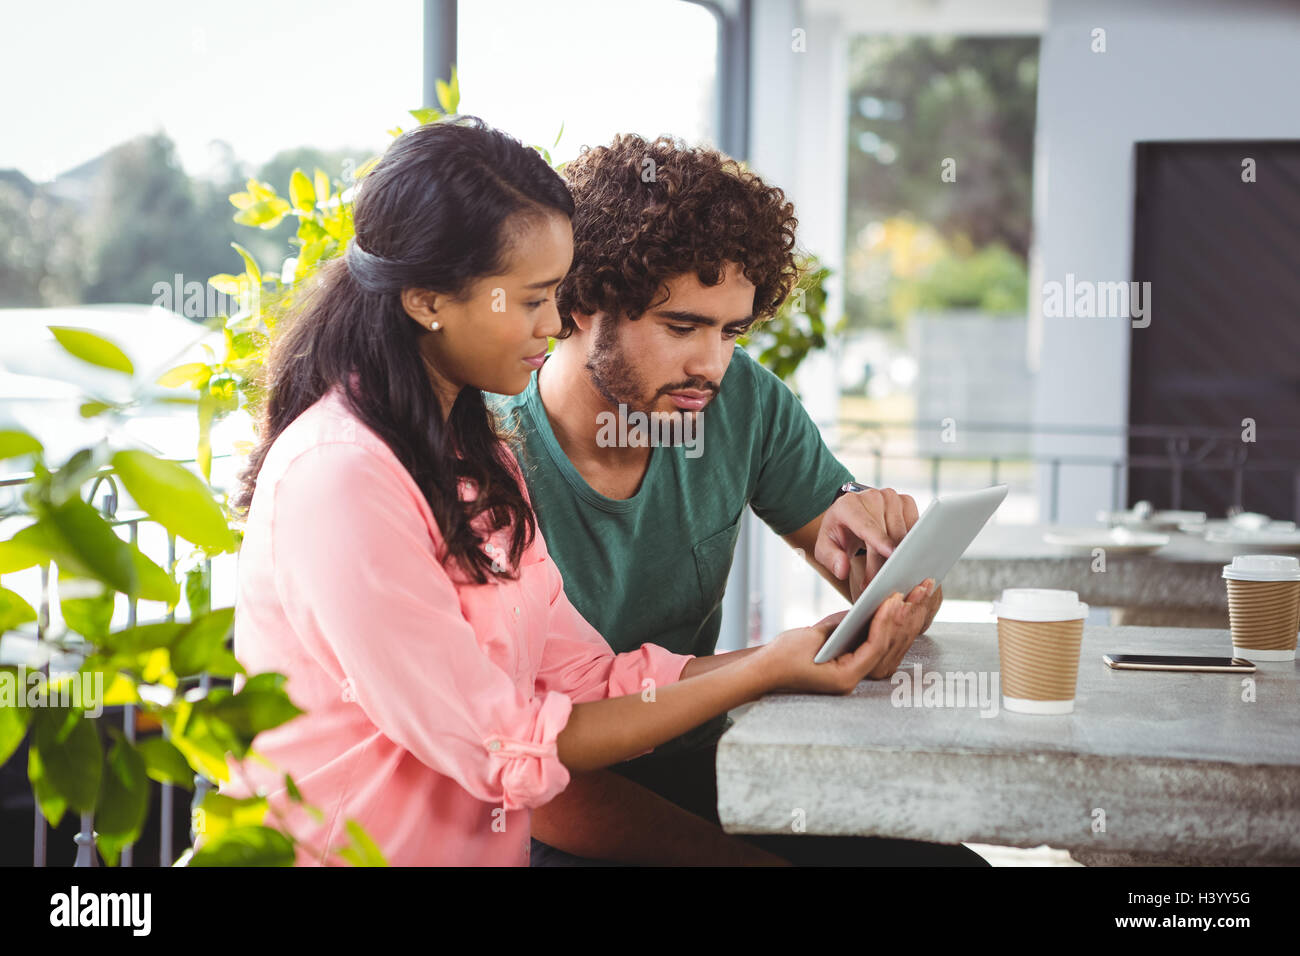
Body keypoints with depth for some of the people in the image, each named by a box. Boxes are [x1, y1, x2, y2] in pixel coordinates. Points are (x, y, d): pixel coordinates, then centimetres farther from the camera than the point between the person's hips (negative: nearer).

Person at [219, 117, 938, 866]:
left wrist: (806, 655, -5)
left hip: (489, 847, 8)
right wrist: (764, 674, -14)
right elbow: (503, 750, -17)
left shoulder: (473, 452, 12)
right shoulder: (337, 476, -17)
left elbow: (591, 676, 6)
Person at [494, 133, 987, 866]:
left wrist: (868, 522, -19)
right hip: (562, 825, -5)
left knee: (949, 857, -15)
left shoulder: (743, 402, -4)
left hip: (698, 769, 5)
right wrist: (726, 854, -25)